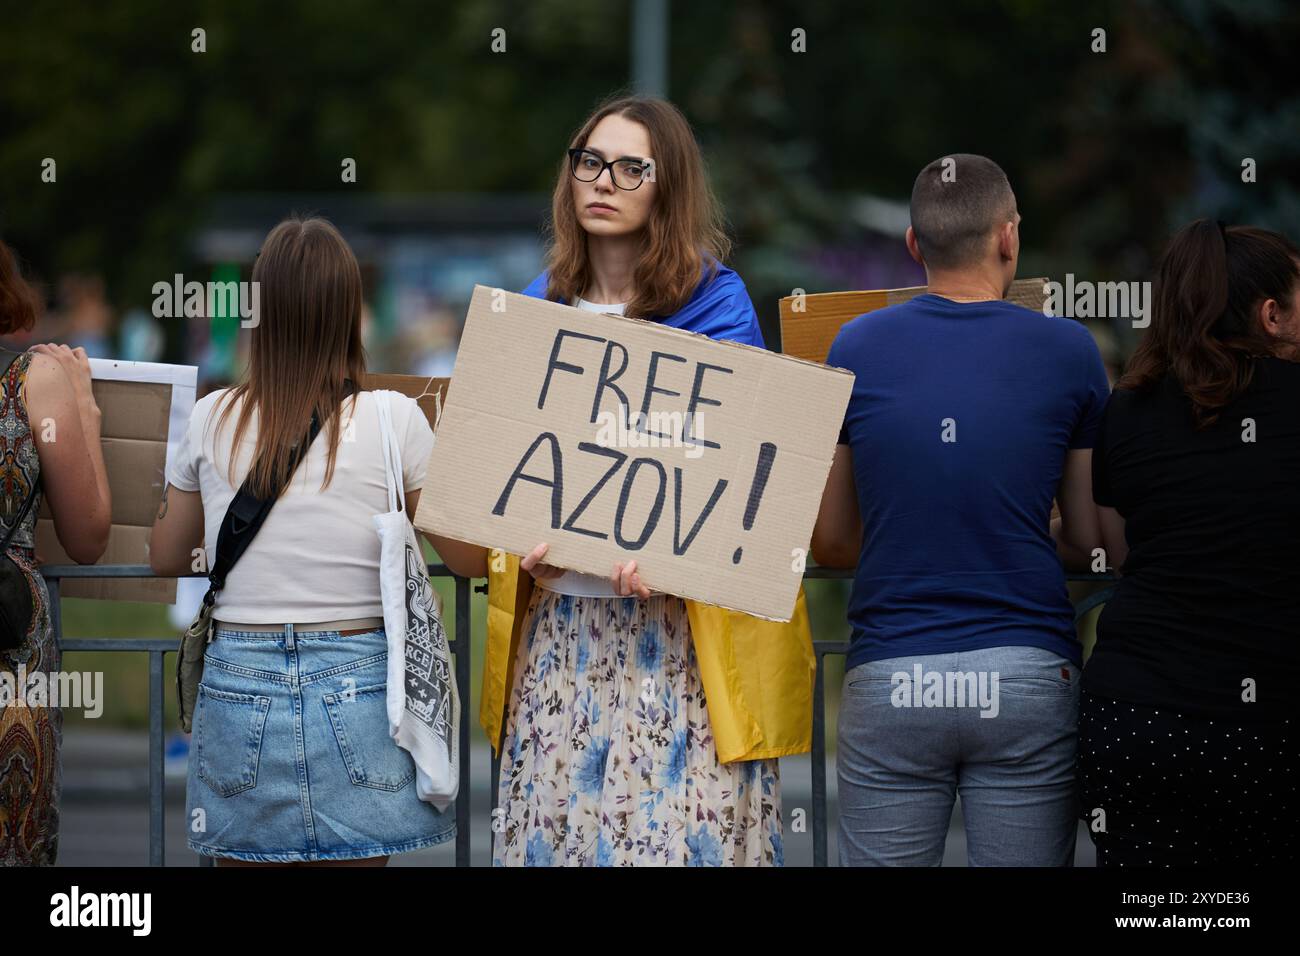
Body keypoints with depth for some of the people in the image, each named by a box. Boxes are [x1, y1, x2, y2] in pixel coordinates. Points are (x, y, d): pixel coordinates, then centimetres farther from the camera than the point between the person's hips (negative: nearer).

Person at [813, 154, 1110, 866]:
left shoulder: (855, 348, 3)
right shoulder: (1068, 352, 0)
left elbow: (830, 544, 10)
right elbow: (1090, 542, 7)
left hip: (890, 678, 1)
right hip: (1026, 673, -1)